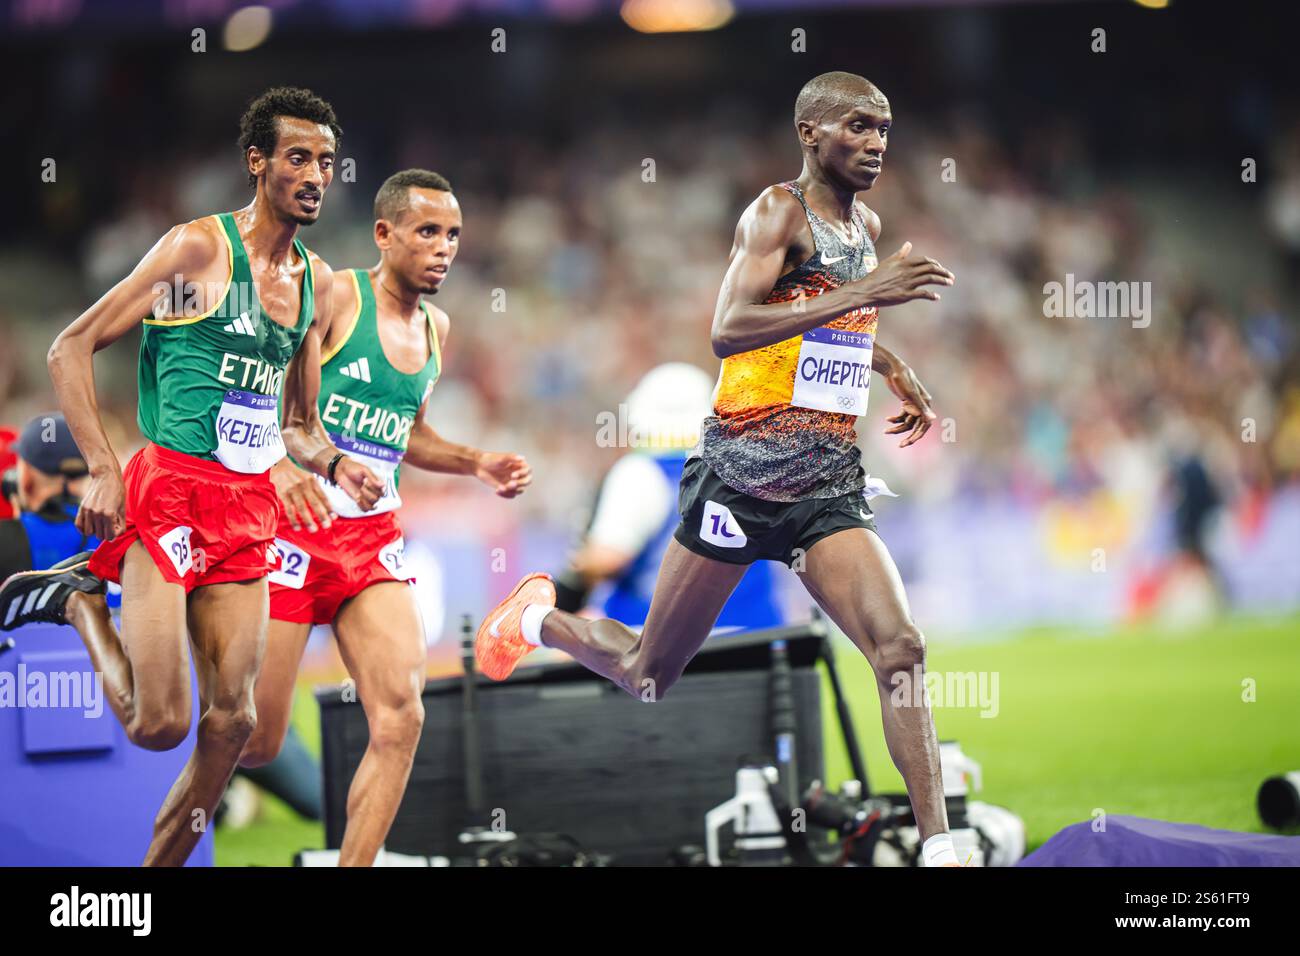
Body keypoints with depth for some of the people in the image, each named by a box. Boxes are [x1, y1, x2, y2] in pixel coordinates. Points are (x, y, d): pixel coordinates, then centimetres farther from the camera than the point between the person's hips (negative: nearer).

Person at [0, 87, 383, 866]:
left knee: (233, 720, 1)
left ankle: (163, 865, 17)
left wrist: (334, 464, 2)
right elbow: (71, 349, -7)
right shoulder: (201, 248, -7)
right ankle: (78, 600, 13)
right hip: (171, 489, -7)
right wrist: (104, 471, -15)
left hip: (250, 507, 7)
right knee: (160, 723, -12)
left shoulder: (319, 284, 14)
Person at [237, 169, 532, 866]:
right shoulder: (331, 297, -9)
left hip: (375, 539, 6)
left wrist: (477, 464, 14)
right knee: (254, 742, -3)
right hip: (296, 523, -6)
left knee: (400, 718, -13)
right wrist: (279, 463, -32)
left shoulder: (435, 329, 14)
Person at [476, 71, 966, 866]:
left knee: (901, 652, -15)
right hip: (744, 475, -6)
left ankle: (940, 851, -17)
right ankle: (536, 619, 38)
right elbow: (729, 330, -28)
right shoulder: (778, 213, -11)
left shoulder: (867, 226, 14)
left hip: (831, 487, 6)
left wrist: (898, 373, 24)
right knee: (648, 676, 8)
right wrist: (863, 293, -32)